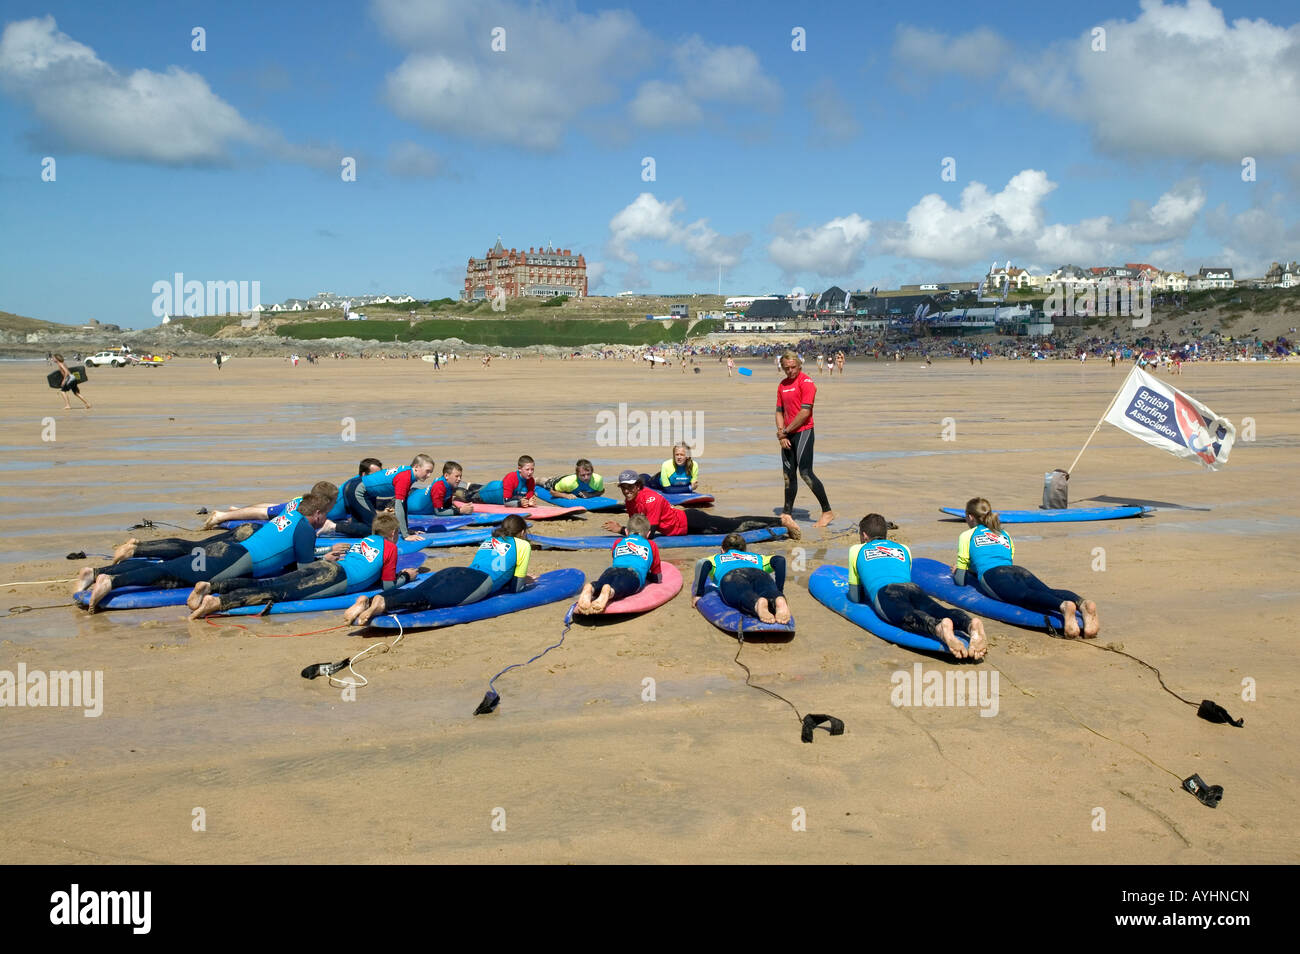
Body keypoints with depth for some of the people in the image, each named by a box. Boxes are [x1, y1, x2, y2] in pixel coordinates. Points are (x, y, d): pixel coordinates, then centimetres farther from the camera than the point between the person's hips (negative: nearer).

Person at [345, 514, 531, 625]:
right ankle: (383, 603, -55)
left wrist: (515, 578, 58)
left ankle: (368, 601, -44)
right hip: (477, 581, -6)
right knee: (429, 599, -29)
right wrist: (522, 580, 44)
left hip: (451, 572, 6)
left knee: (415, 593, -17)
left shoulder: (489, 540, 38)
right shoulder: (523, 545, 21)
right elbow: (514, 588, 21)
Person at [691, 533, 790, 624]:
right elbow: (780, 560, 26)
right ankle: (779, 600, -66)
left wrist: (698, 594, 17)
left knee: (744, 595, -32)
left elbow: (704, 564, 15)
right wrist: (778, 590, 28)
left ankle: (758, 604, -68)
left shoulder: (717, 558, 40)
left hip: (731, 576, -1)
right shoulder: (757, 557, 44)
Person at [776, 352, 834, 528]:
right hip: (787, 435, 7)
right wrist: (781, 434, 0)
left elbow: (805, 412, -16)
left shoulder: (806, 382, -9)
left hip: (803, 432, -7)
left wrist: (785, 431, -11)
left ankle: (827, 511, -5)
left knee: (805, 473, -12)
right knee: (788, 474, 10)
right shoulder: (782, 385, 15)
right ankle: (787, 512, 19)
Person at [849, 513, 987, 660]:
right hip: (912, 587, 3)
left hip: (884, 592, -3)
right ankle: (970, 625, -60)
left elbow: (855, 597, 34)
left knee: (908, 616, -33)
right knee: (937, 611, -25)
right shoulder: (904, 549, 40)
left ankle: (940, 628, -68)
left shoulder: (856, 550, 32)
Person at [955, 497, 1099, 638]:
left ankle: (1063, 606, -63)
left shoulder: (966, 536, 24)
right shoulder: (1005, 534, 38)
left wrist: (957, 571, 46)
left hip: (993, 575, -5)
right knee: (1048, 592, -21)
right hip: (1019, 571, 5)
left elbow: (961, 580, 22)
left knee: (1023, 595, -32)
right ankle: (1082, 604, -55)